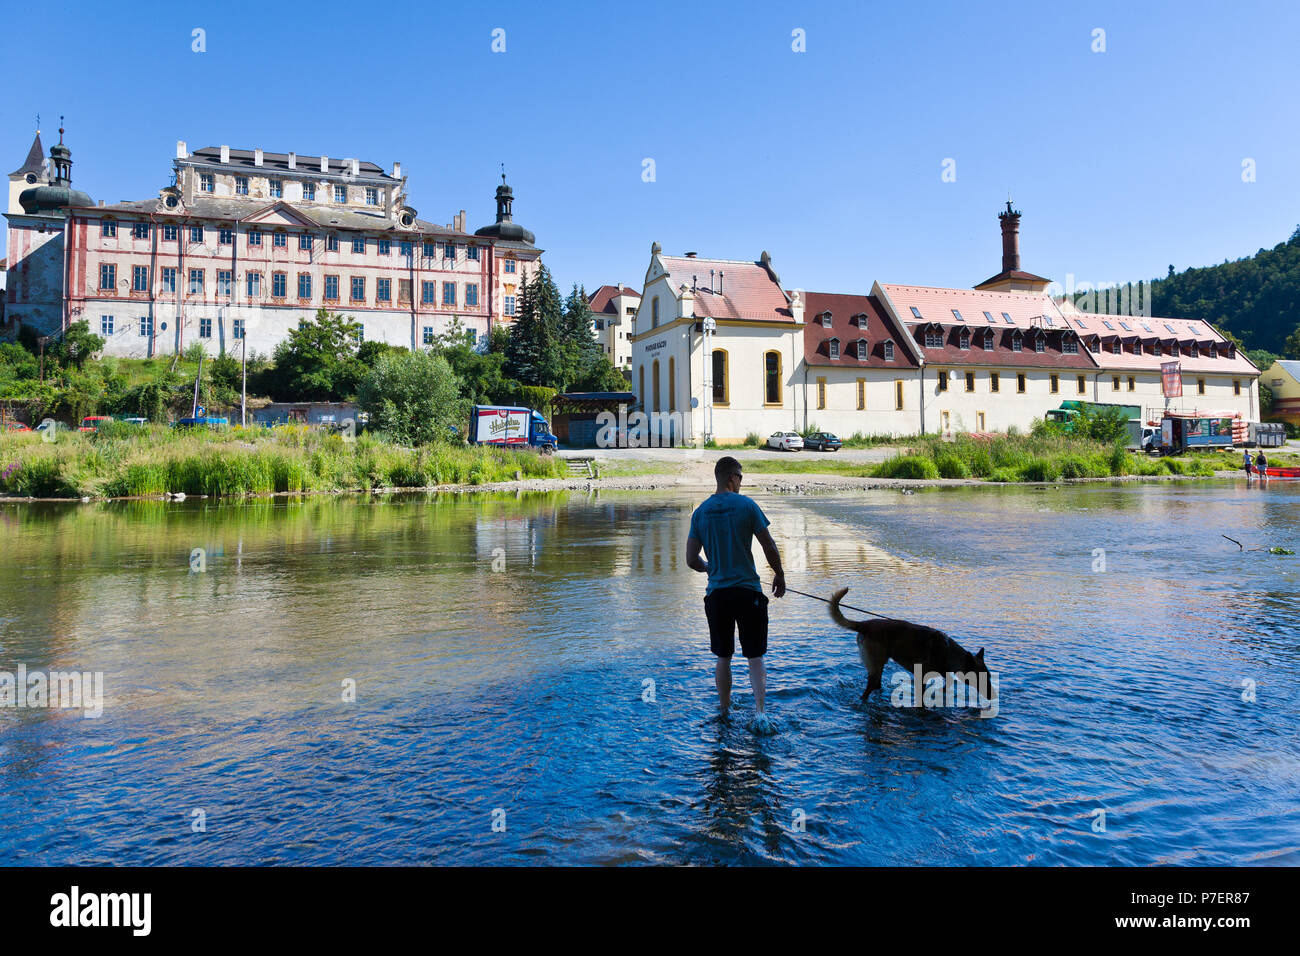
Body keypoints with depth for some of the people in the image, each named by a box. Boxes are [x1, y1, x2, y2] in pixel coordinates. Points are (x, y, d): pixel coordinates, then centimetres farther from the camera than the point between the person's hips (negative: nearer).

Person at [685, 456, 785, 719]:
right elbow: (769, 547, -5)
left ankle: (724, 712, 25)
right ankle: (759, 710, -7)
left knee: (722, 657, 15)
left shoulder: (701, 511, 2)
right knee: (754, 656, 6)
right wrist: (779, 575, 11)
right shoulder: (746, 505, -7)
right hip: (748, 590, -3)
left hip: (716, 593, 3)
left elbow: (691, 561, 4)